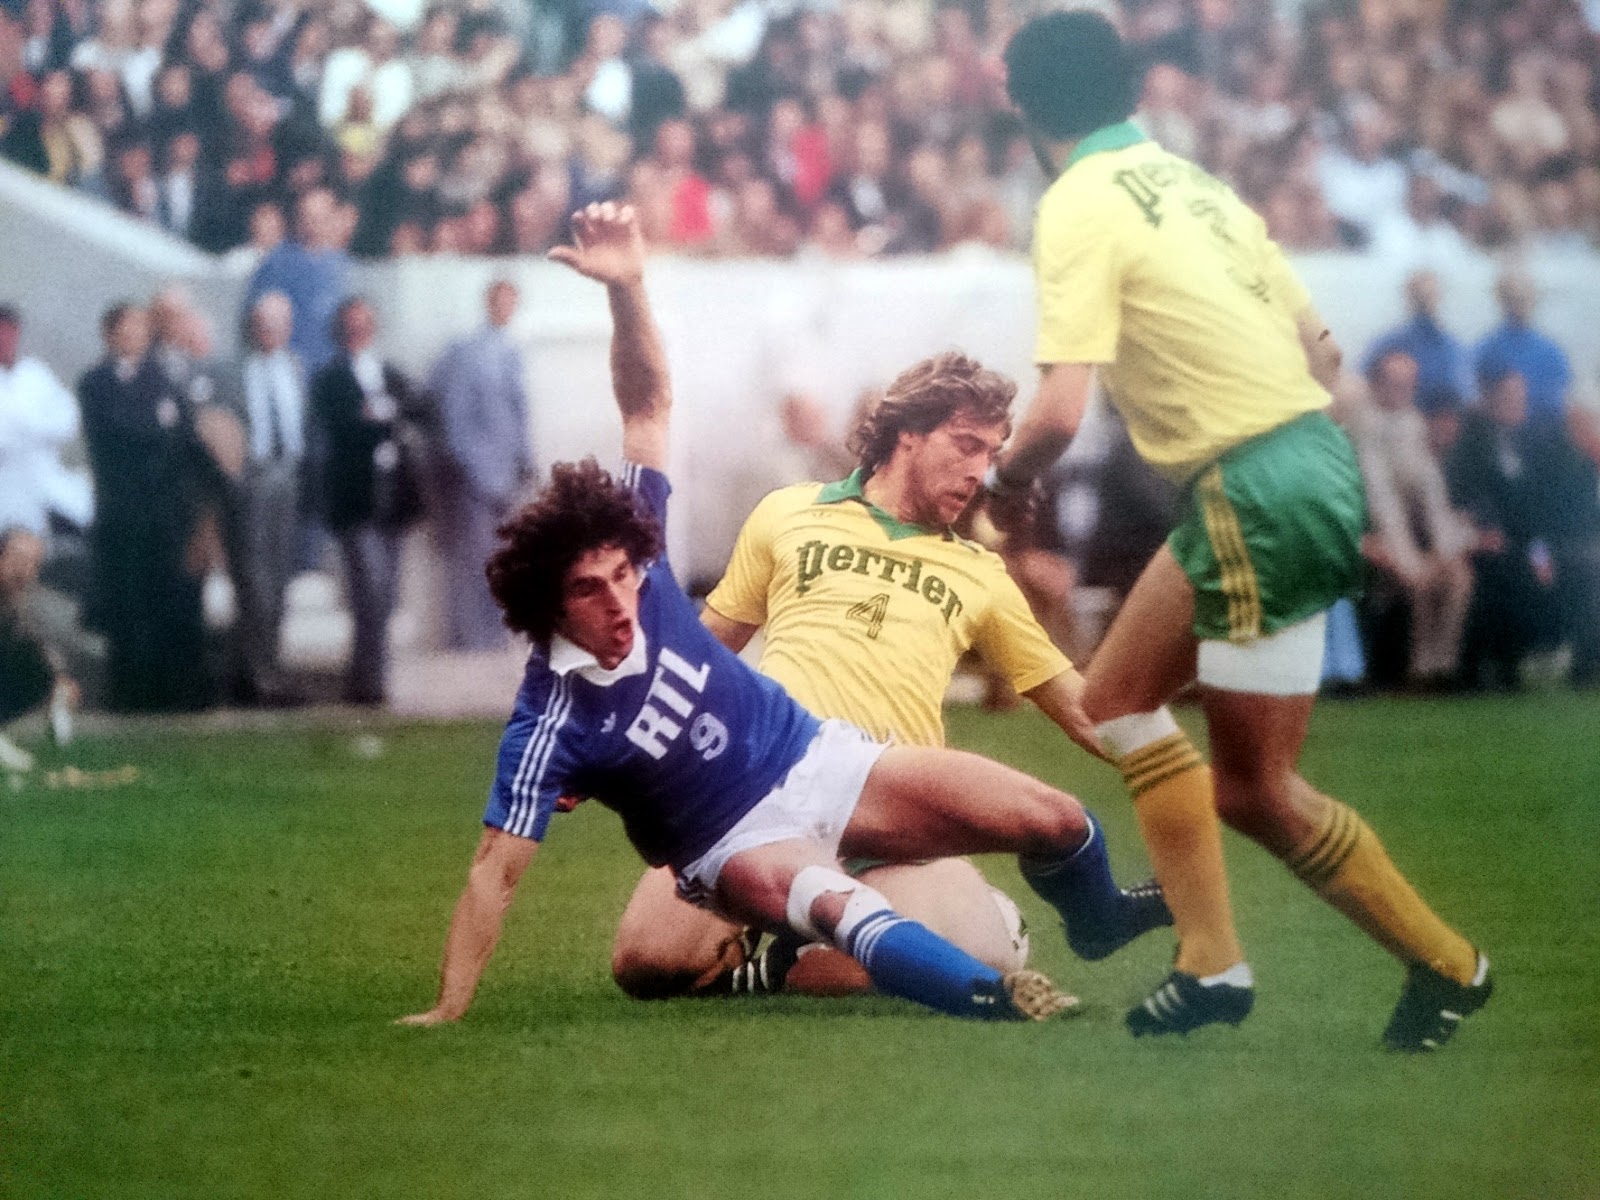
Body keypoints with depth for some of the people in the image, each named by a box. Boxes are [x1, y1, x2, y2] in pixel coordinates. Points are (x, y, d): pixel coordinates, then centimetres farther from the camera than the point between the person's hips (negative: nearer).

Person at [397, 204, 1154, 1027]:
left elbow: (649, 404, -10)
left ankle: (1097, 921, 31)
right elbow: (497, 870, -25)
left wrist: (626, 286, -25)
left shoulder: (637, 568, -11)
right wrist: (447, 1010, -33)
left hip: (818, 761, 6)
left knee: (1054, 823, -2)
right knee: (830, 904, -43)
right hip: (741, 845, -6)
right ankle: (994, 998, -59)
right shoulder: (551, 722, -23)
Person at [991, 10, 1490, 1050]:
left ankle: (1447, 966, 12)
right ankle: (1212, 963, 16)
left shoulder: (1081, 206, -12)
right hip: (1304, 448, 9)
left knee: (1254, 790, 1)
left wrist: (1002, 483, -1)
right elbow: (1320, 347, 16)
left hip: (1258, 494, -9)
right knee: (1117, 697, 17)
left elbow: (1061, 411, -20)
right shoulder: (1192, 182, 12)